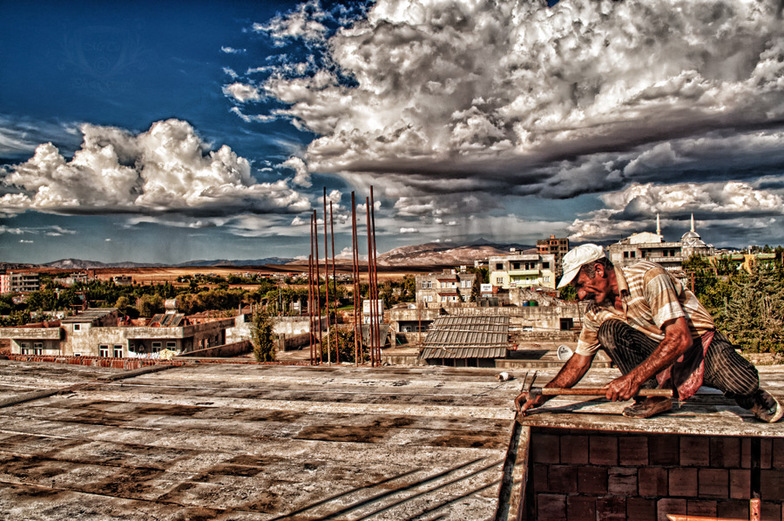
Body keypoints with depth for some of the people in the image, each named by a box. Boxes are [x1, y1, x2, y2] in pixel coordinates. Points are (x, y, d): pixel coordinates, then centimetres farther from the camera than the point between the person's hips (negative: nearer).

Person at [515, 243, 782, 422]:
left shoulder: (647, 276, -24)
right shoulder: (596, 311, -3)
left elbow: (680, 338, -31)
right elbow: (579, 361, 4)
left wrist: (633, 377, -36)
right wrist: (541, 397, -6)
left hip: (699, 343, -4)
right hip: (659, 353, 4)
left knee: (741, 381, -33)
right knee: (609, 330, -20)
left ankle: (749, 395, 5)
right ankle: (652, 396, -12)